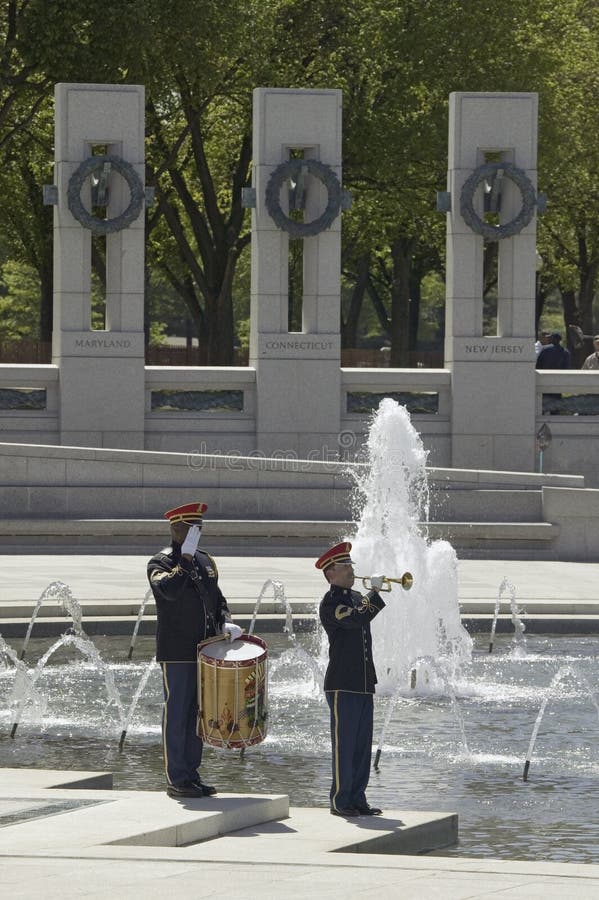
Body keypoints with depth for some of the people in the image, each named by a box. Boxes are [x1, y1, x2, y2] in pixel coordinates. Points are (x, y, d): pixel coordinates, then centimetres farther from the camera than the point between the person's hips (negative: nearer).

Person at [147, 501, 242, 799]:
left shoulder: (205, 561, 14)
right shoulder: (160, 562, -7)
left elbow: (217, 598, 22)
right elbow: (169, 589, -28)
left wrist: (225, 622, 4)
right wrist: (185, 559, -23)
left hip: (204, 652, 7)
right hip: (176, 654, -7)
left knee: (196, 715, 10)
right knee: (176, 714, -4)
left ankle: (191, 775, 17)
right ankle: (176, 780, -1)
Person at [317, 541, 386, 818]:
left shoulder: (356, 598, 18)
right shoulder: (330, 603, -9)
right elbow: (358, 618, -22)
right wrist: (376, 591, -16)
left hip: (364, 683, 8)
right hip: (342, 684, -8)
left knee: (363, 745, 8)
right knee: (344, 743, -5)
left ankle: (357, 799, 13)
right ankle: (340, 801, 0)